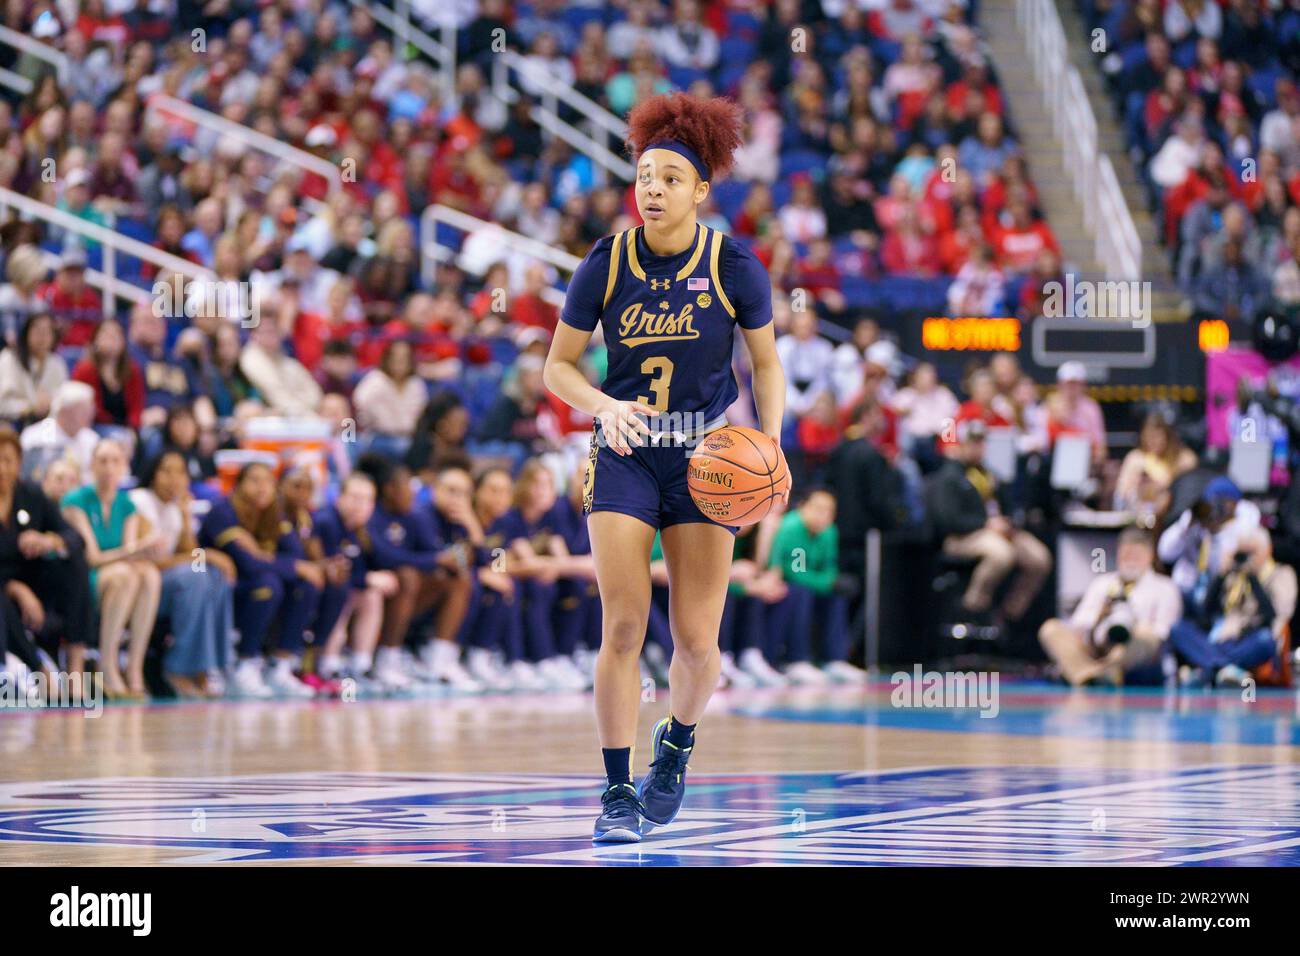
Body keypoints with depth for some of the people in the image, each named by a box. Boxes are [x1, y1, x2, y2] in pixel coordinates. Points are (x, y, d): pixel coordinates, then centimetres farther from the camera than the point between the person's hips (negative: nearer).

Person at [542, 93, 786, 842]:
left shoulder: (735, 267, -8)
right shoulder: (606, 263, -7)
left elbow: (766, 362, 5)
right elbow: (559, 365, 3)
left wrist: (771, 447, -9)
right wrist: (604, 406, -17)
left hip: (706, 460, 0)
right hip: (625, 454, 0)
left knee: (697, 639, -1)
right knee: (624, 625, -11)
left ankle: (677, 745, 30)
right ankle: (618, 790, -3)